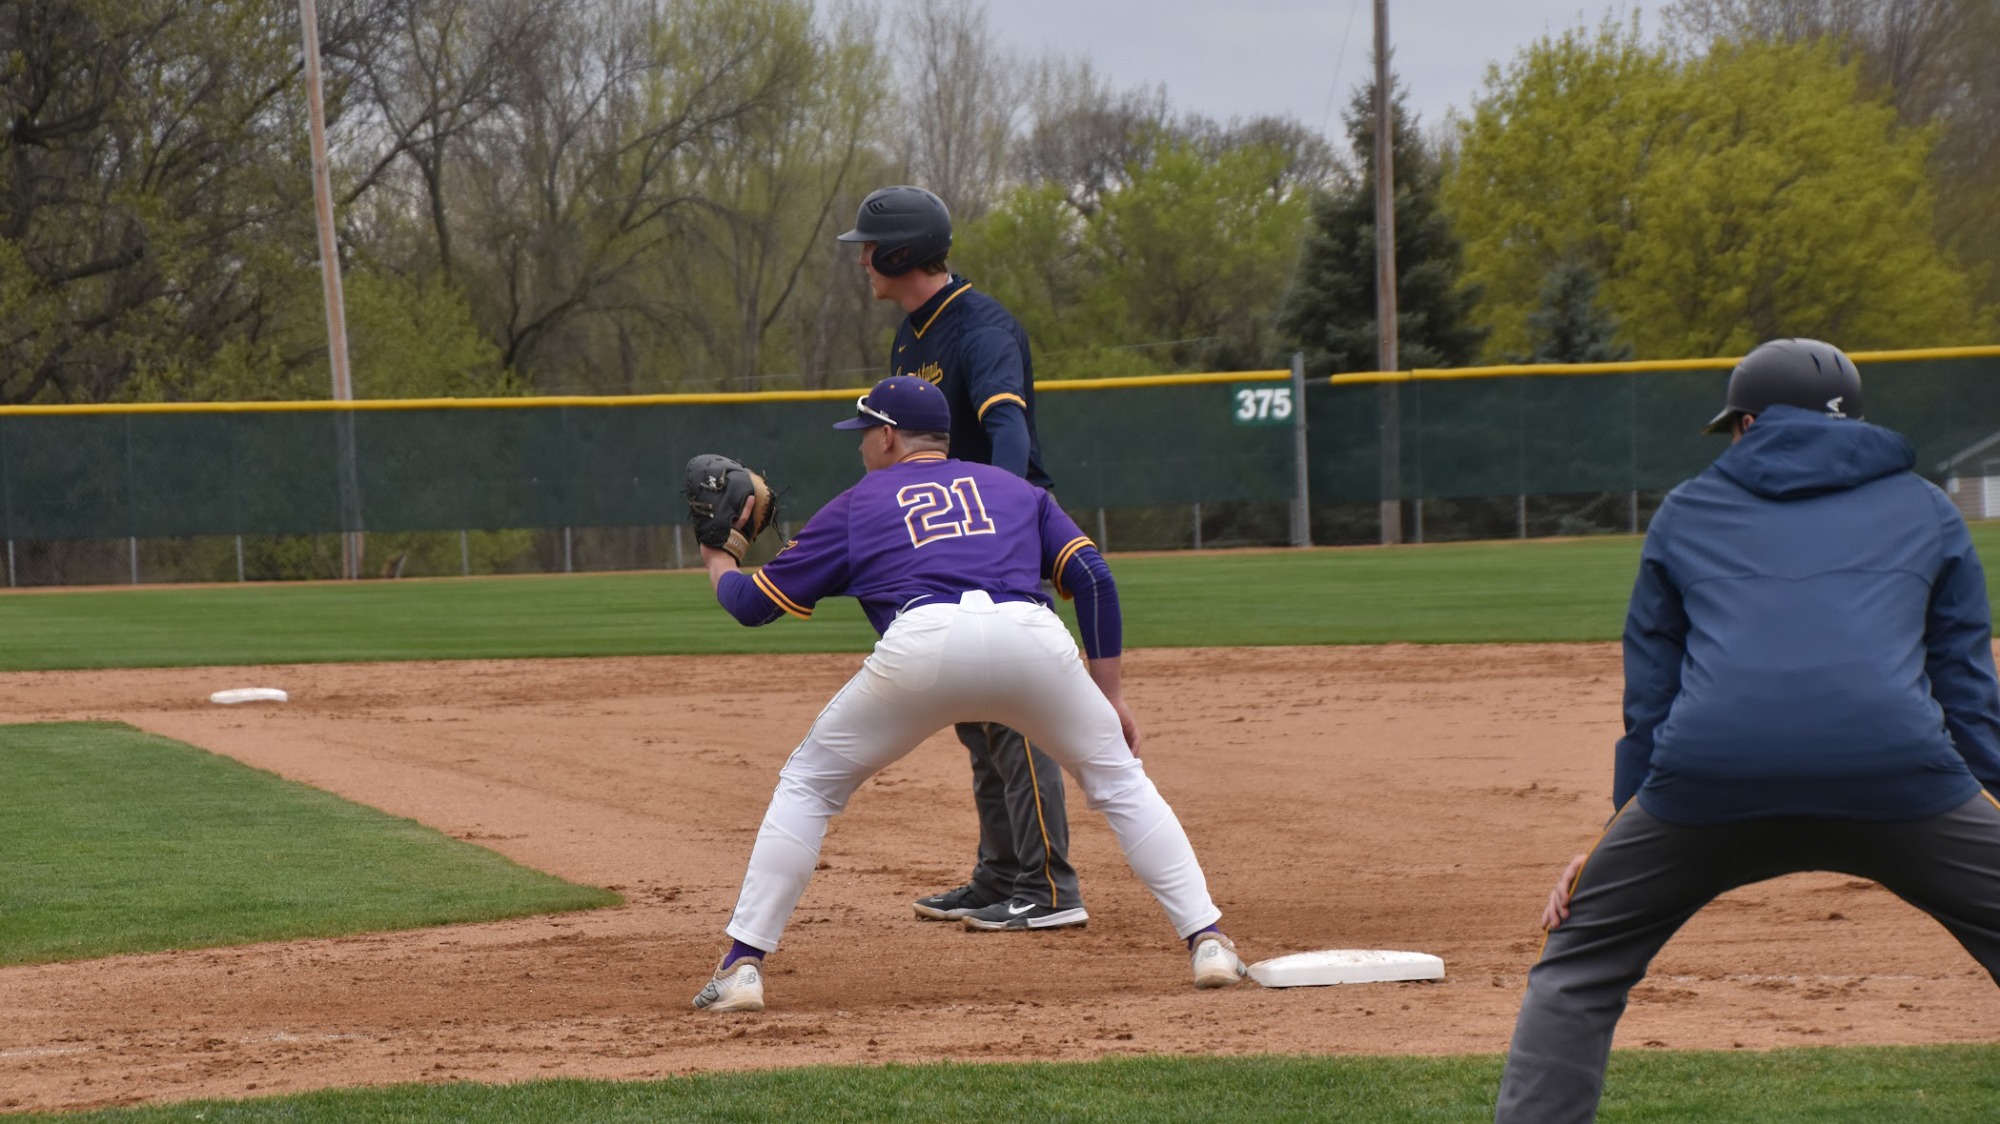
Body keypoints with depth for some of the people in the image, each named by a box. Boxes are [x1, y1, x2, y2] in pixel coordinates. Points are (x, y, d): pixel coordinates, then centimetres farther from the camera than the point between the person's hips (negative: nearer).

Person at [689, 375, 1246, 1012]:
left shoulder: (856, 507, 29)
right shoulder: (1013, 489, 34)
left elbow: (753, 604, 31)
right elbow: (1092, 579, 20)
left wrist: (718, 561, 54)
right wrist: (1110, 697, 24)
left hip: (923, 644, -2)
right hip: (1032, 636, 2)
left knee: (808, 784, 17)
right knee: (1118, 780, 21)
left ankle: (743, 966, 8)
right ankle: (1208, 944, 9)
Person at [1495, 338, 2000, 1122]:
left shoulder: (1685, 512, 25)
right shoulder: (1924, 509, 24)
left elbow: (1649, 695, 25)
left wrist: (1618, 830, 33)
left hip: (1707, 776, 1)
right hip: (1894, 768, -1)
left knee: (1577, 972, 22)